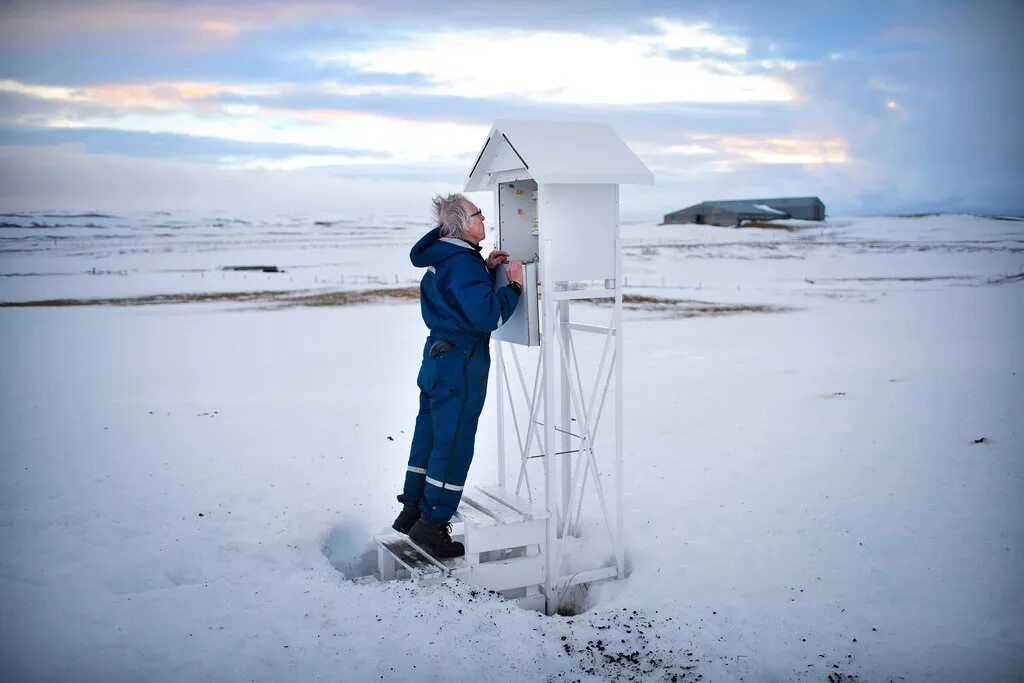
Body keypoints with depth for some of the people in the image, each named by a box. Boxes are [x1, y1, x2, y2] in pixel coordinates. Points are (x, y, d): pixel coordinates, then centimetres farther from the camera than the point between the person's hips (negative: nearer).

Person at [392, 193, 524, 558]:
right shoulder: (463, 263, -21)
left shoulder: (446, 258, 10)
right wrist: (513, 284, -16)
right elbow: (486, 316, -26)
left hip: (439, 357, 10)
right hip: (460, 364, -10)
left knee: (429, 433, 17)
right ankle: (432, 525, 8)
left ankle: (412, 510, 29)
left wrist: (486, 270, 11)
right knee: (454, 443, -1)